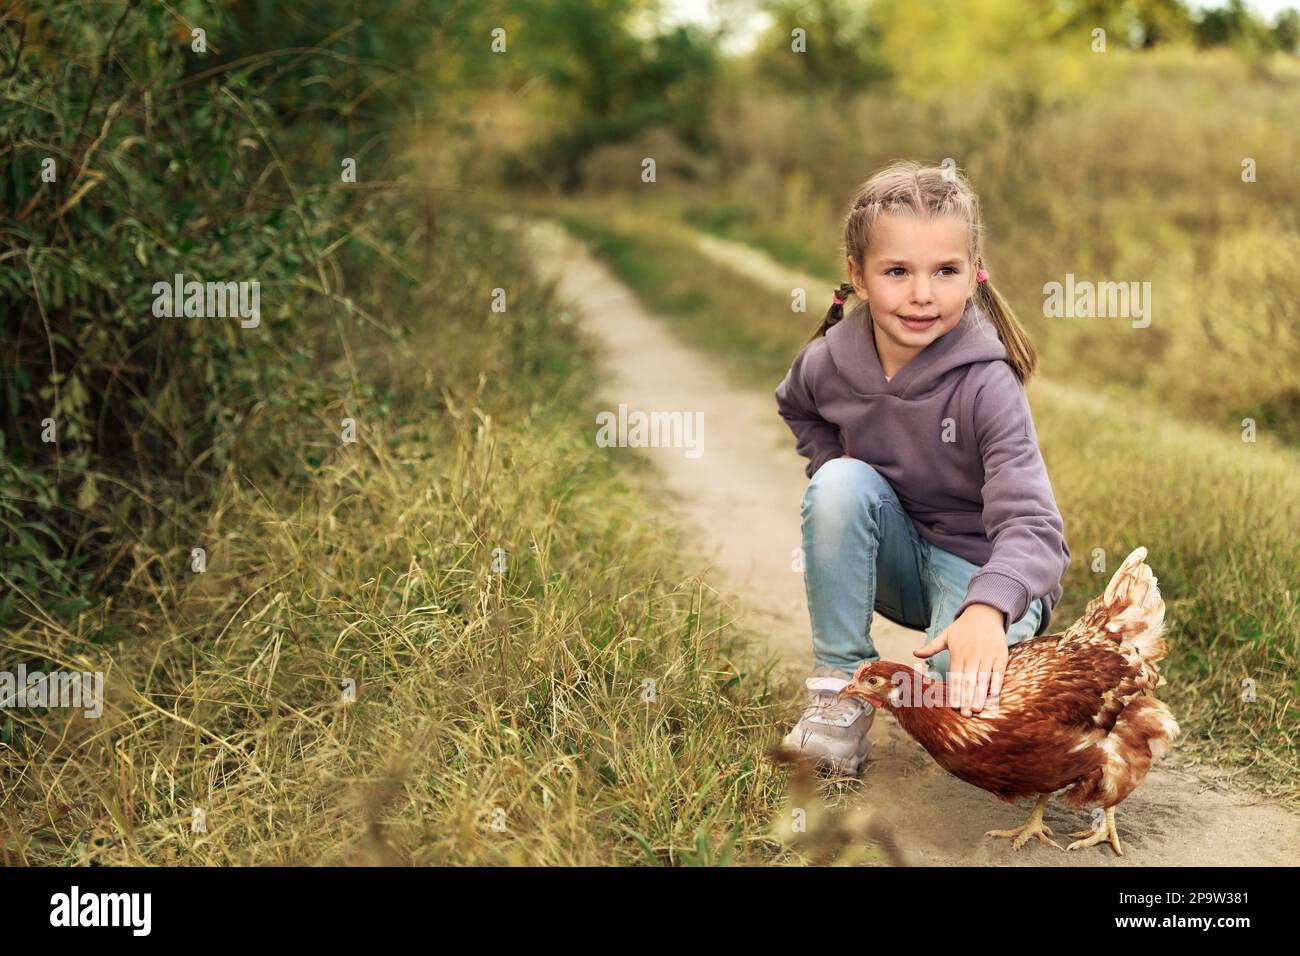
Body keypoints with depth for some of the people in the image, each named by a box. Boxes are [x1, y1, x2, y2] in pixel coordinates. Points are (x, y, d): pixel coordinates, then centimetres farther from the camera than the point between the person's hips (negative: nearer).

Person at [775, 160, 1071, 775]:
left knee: (963, 677, -34)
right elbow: (796, 408, 16)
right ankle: (840, 681, -15)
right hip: (893, 557, 4)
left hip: (980, 565, -4)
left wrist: (987, 608, -54)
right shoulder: (829, 361, -12)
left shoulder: (986, 385, -25)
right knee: (841, 482, -28)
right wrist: (832, 465, -4)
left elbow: (1032, 524, -35)